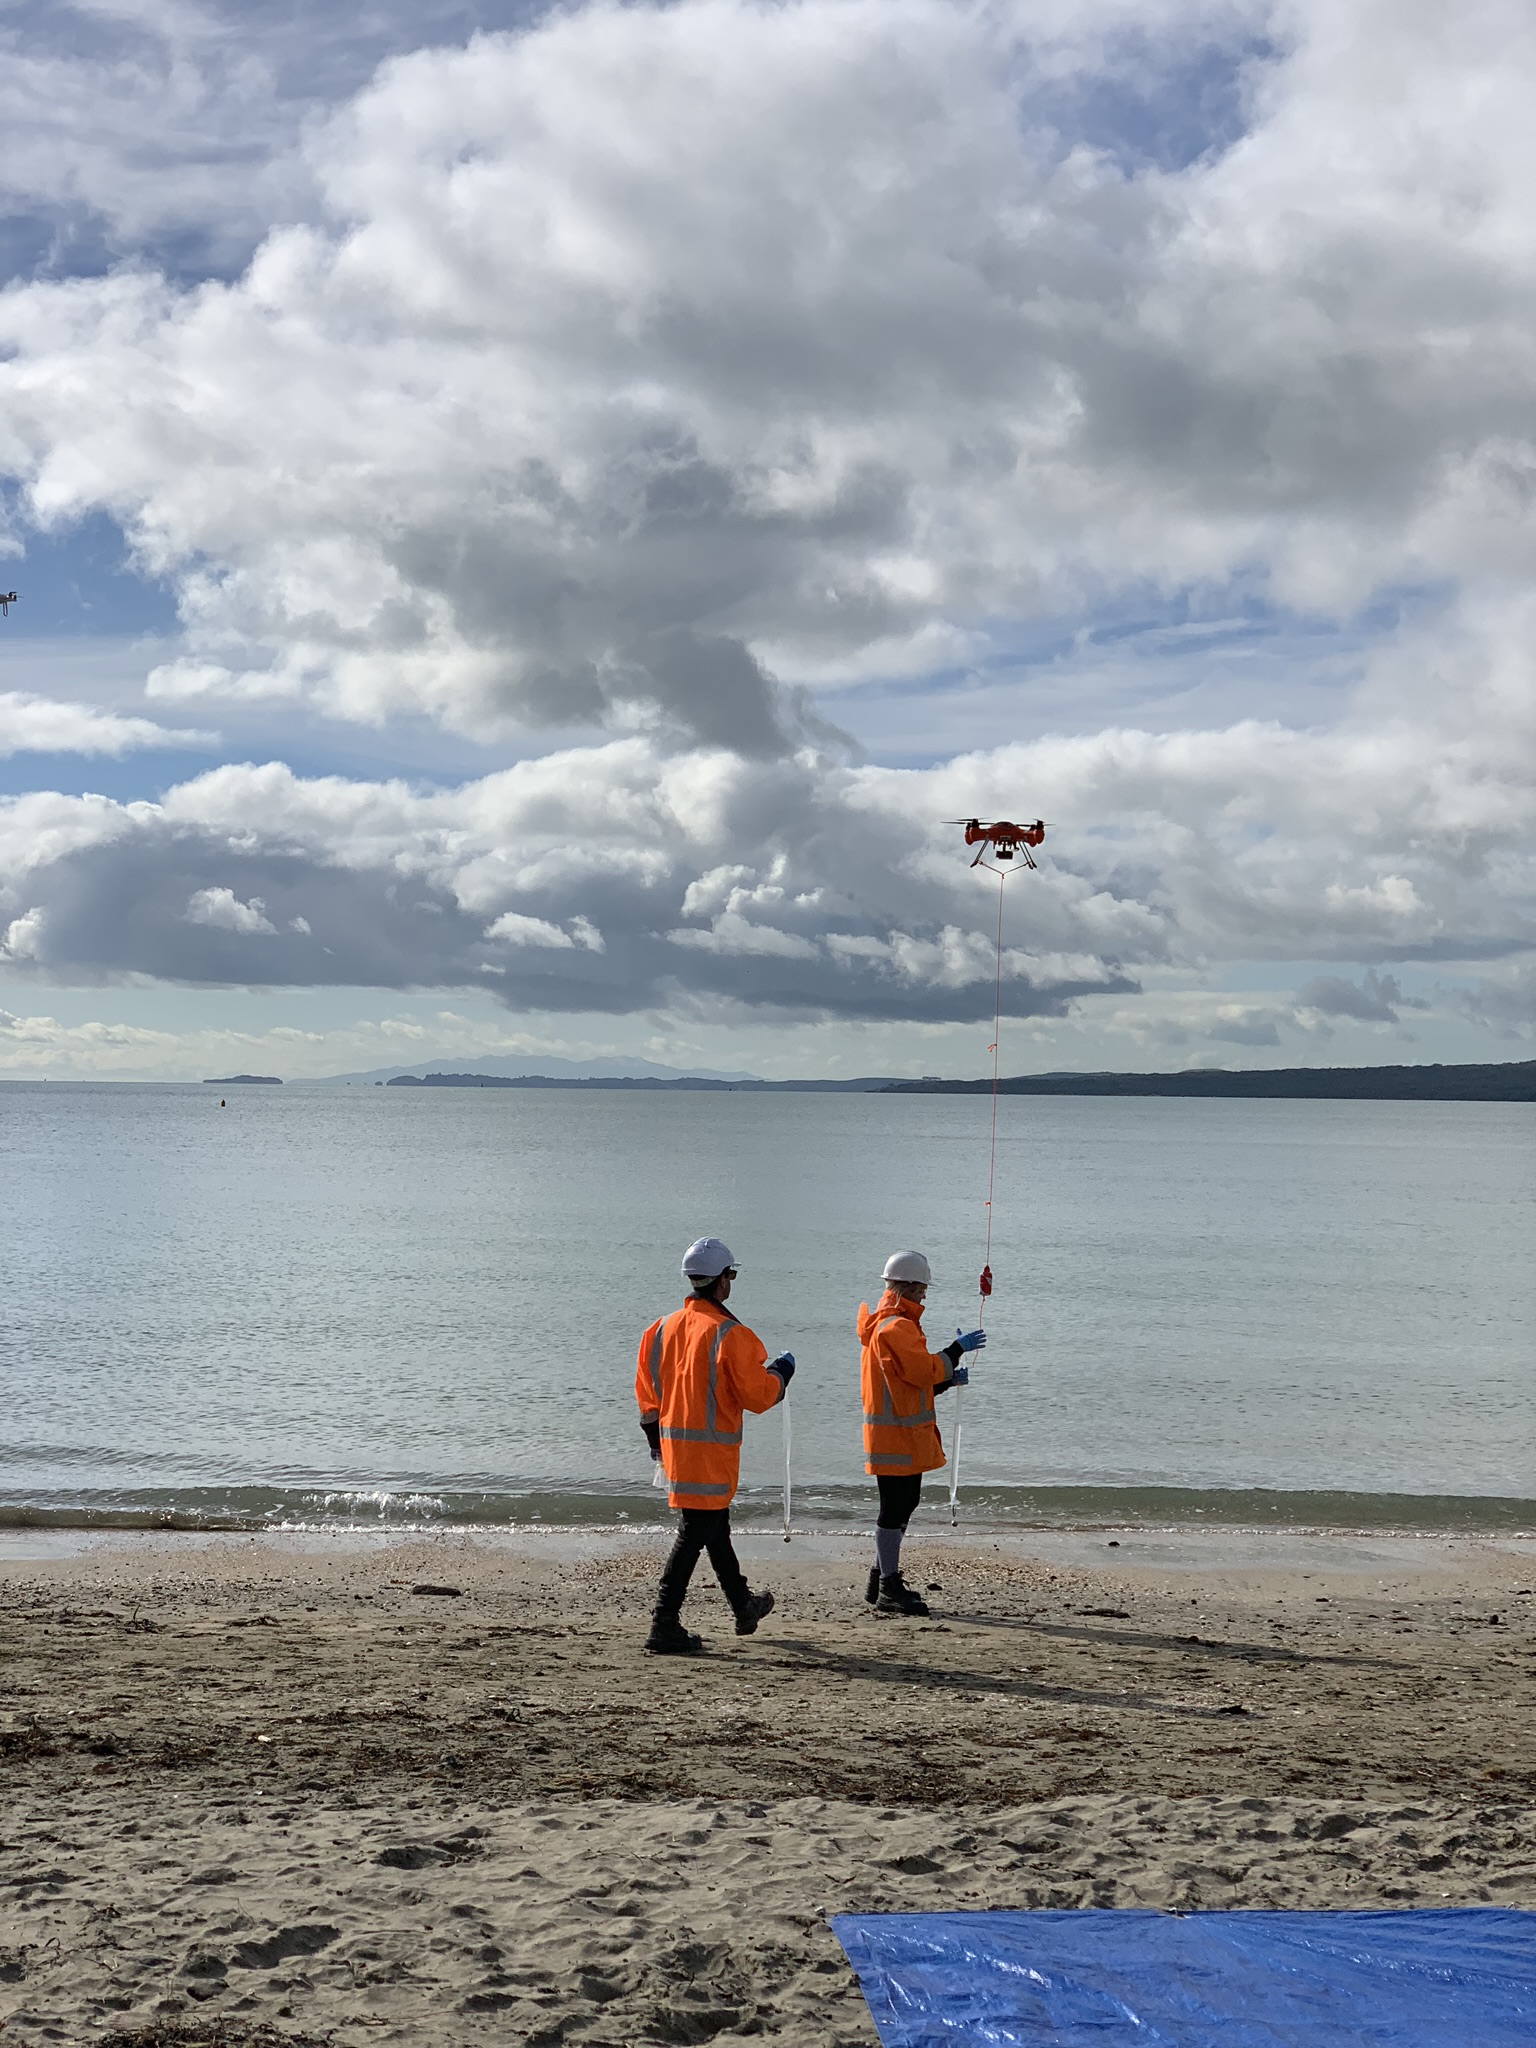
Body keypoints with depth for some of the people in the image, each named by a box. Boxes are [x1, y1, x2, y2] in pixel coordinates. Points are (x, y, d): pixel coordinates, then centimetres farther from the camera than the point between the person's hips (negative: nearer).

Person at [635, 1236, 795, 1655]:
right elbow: (756, 1396, -15)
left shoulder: (663, 1327, 6)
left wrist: (657, 1440, 25)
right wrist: (781, 1372, 5)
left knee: (715, 1526, 22)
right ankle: (664, 1626, -8)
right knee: (694, 1534, -5)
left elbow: (647, 1391, 14)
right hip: (711, 1448, -8)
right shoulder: (729, 1334, -16)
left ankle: (743, 1606, 38)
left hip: (674, 1443, 8)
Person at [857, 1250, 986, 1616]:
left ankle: (882, 1578, 25)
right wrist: (957, 1349, -12)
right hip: (896, 1434, -11)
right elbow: (925, 1369, -23)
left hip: (905, 1430, 11)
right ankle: (889, 1589, -2)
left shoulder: (885, 1323, 19)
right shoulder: (896, 1327, -17)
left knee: (903, 1504, 17)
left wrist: (947, 1379, 10)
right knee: (895, 1508, -6)